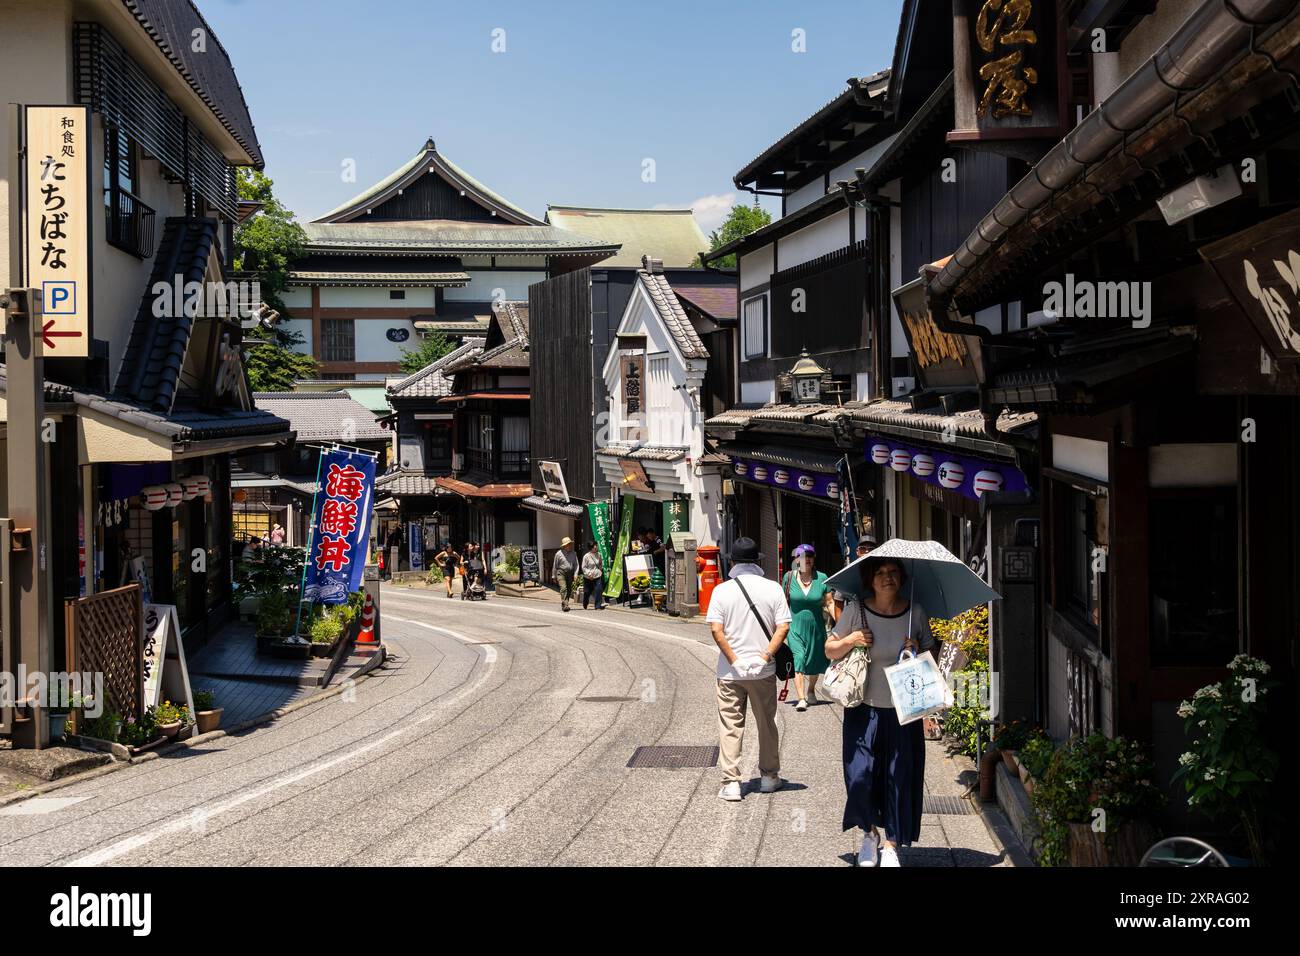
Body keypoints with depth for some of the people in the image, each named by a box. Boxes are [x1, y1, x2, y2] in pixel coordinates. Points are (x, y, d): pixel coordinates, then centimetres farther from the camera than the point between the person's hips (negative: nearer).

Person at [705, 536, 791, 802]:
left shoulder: (722, 590, -5)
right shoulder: (773, 589, -2)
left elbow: (716, 630, -12)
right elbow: (783, 627, -9)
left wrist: (734, 660, -11)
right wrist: (766, 656, -11)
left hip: (730, 671, -1)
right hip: (763, 670, 1)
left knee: (730, 727, 5)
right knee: (767, 723, 16)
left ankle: (731, 783, 0)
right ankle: (769, 776, 27)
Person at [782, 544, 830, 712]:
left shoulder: (821, 578, -3)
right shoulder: (789, 577, -3)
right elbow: (783, 603, 6)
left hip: (816, 627, 2)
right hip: (795, 627, -2)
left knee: (815, 663, 14)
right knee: (798, 660, -17)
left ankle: (811, 691, 41)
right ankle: (801, 699, -20)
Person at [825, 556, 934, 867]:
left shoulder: (915, 613, 1)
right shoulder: (856, 610, -3)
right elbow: (830, 651, 5)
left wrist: (917, 652, -11)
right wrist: (851, 640, -14)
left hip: (903, 711, 1)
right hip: (864, 709, -1)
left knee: (899, 777, 4)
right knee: (860, 775, -3)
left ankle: (890, 845, 20)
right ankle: (869, 833, 25)